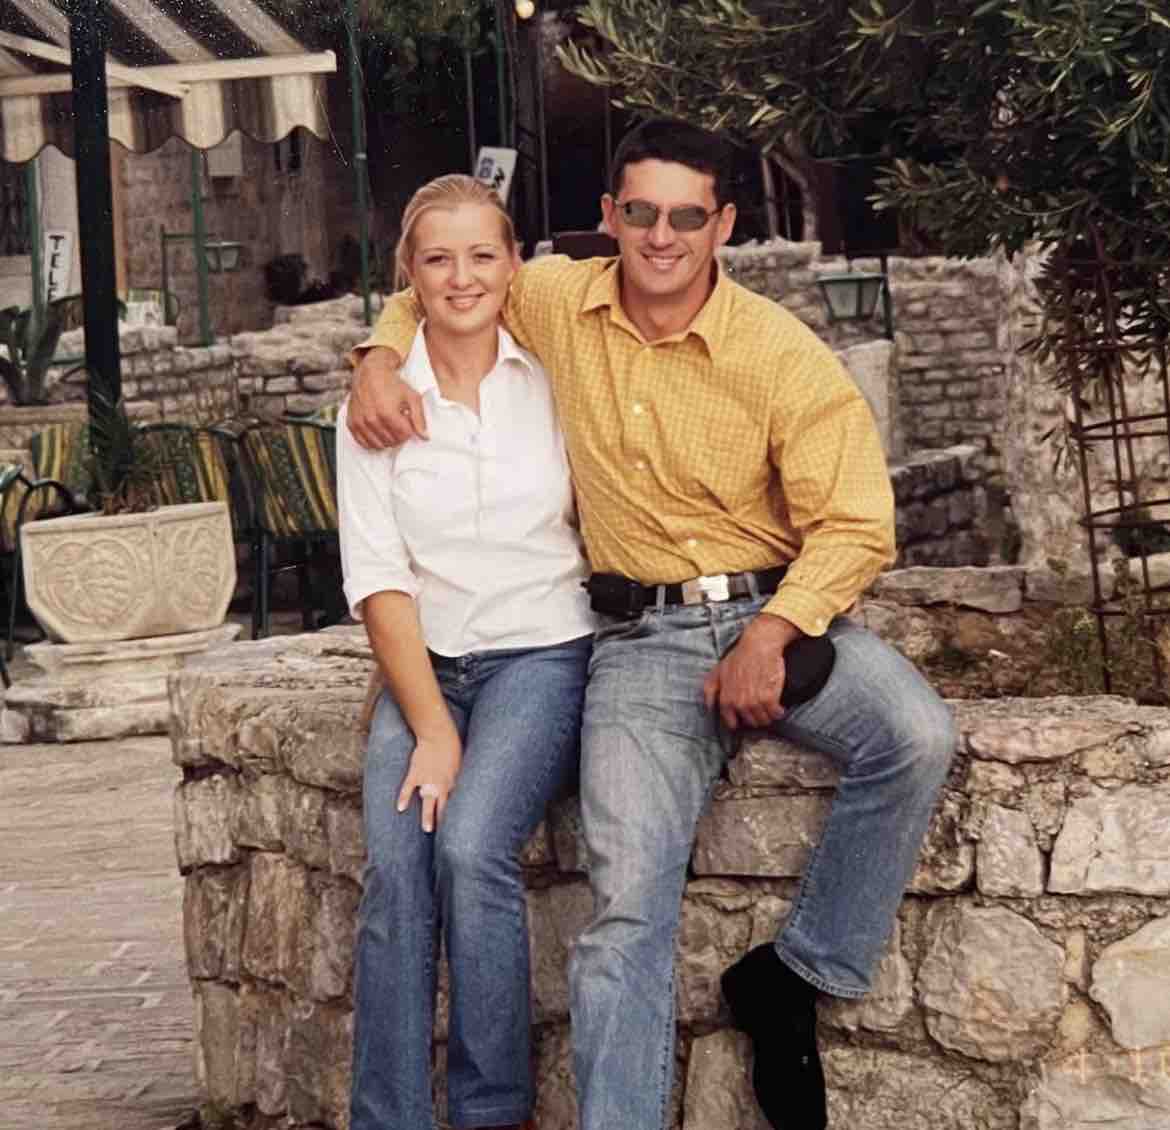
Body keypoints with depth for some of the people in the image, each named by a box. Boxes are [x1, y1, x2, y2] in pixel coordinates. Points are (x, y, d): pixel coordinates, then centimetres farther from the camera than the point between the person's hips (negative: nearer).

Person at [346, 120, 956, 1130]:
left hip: (781, 612, 0)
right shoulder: (555, 301, 3)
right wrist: (381, 359, 4)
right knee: (628, 902, -18)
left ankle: (795, 975, -11)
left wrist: (770, 635, -20)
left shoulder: (784, 354, -6)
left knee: (917, 736, -29)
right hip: (643, 637, 0)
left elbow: (857, 524, -8)